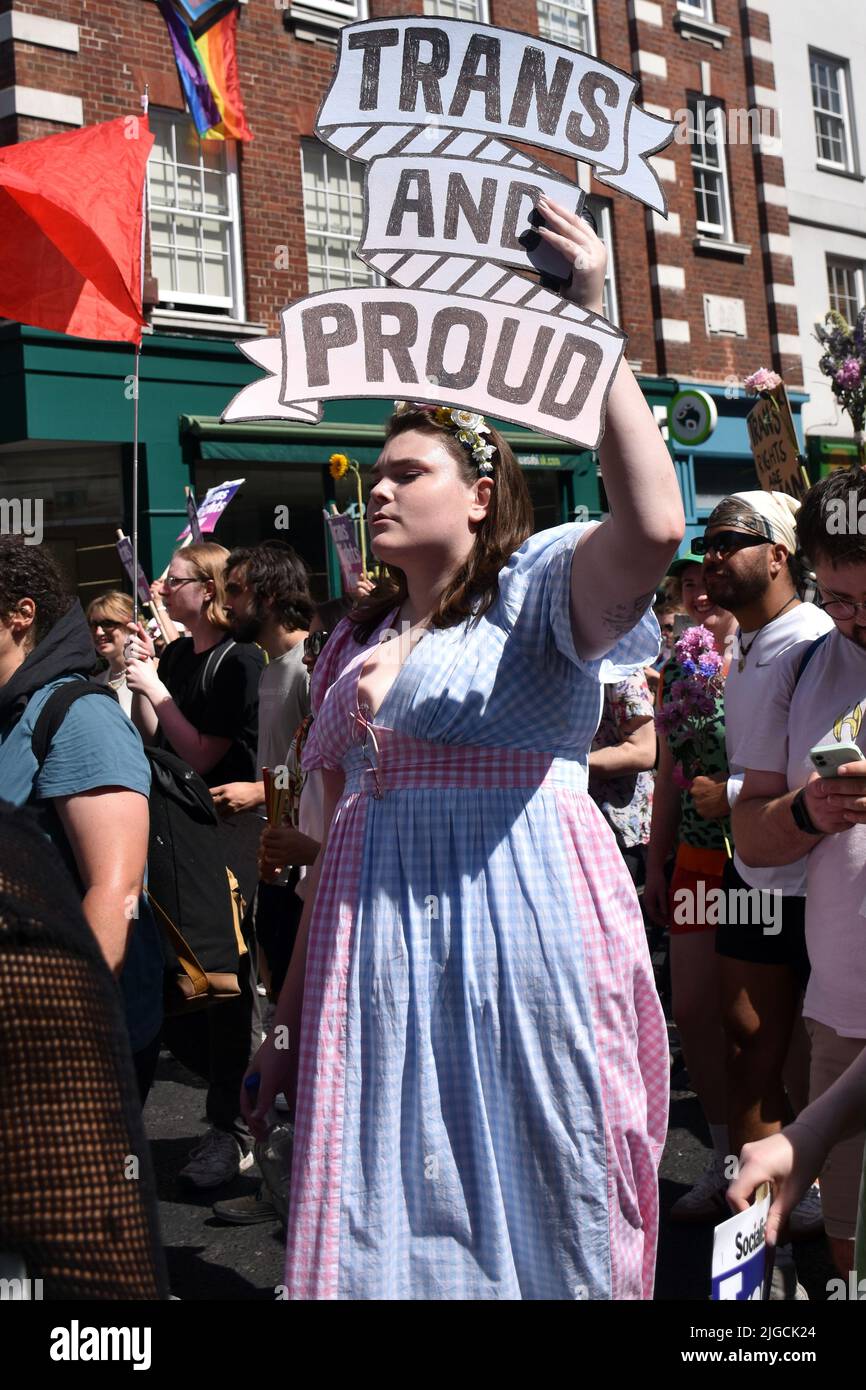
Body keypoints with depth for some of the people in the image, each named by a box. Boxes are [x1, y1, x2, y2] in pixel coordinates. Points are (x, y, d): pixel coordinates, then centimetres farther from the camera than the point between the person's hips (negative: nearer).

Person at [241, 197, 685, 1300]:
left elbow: (653, 524, -24)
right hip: (373, 949, 6)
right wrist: (290, 1018, 18)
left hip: (523, 925, -5)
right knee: (383, 1222, 10)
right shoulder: (353, 643, 17)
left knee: (532, 1210, 5)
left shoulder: (538, 590, -1)